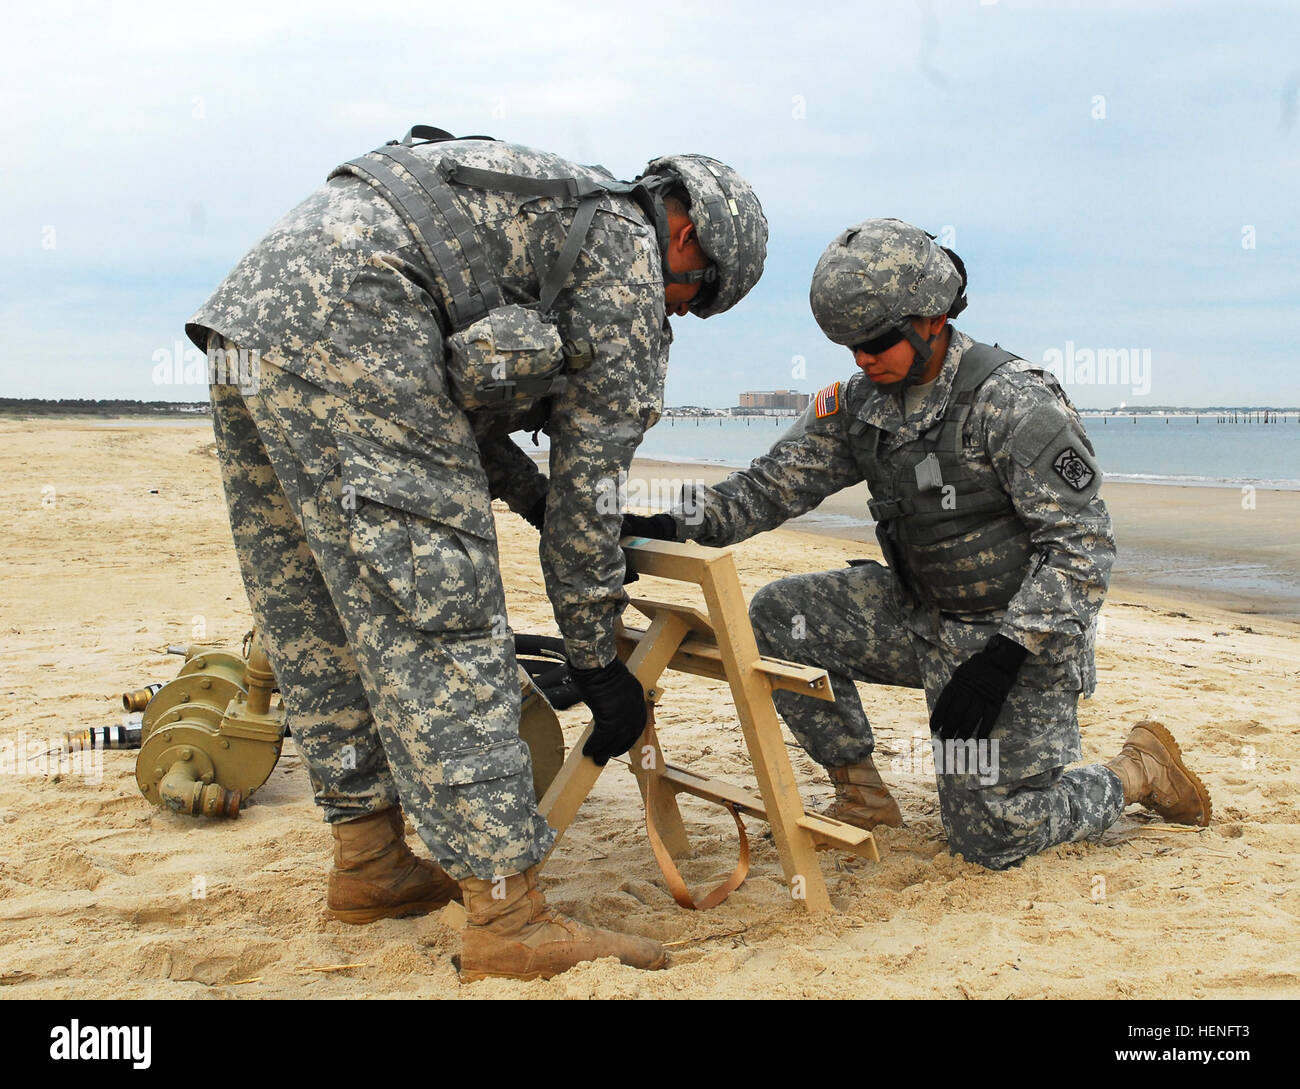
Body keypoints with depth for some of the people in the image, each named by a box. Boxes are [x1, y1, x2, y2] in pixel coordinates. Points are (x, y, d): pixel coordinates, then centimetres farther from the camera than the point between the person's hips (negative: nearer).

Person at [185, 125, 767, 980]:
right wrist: (599, 664, 11)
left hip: (248, 304, 10)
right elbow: (587, 484, 4)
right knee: (438, 622, -9)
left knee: (318, 618, 14)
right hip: (347, 331, -10)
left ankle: (369, 862, 26)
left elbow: (454, 399, 33)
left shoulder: (549, 211, 32)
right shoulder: (629, 267, 6)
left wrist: (546, 507, 35)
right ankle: (510, 920, -5)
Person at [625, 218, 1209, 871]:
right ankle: (863, 794, 5)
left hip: (1025, 632, -6)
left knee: (992, 838, -6)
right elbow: (773, 483, -1)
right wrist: (678, 525, -18)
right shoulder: (859, 403, 0)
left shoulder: (1017, 403, -21)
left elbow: (1083, 543, -20)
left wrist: (1004, 656, -28)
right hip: (925, 615, 7)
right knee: (777, 617, -9)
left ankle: (1140, 772, 20)